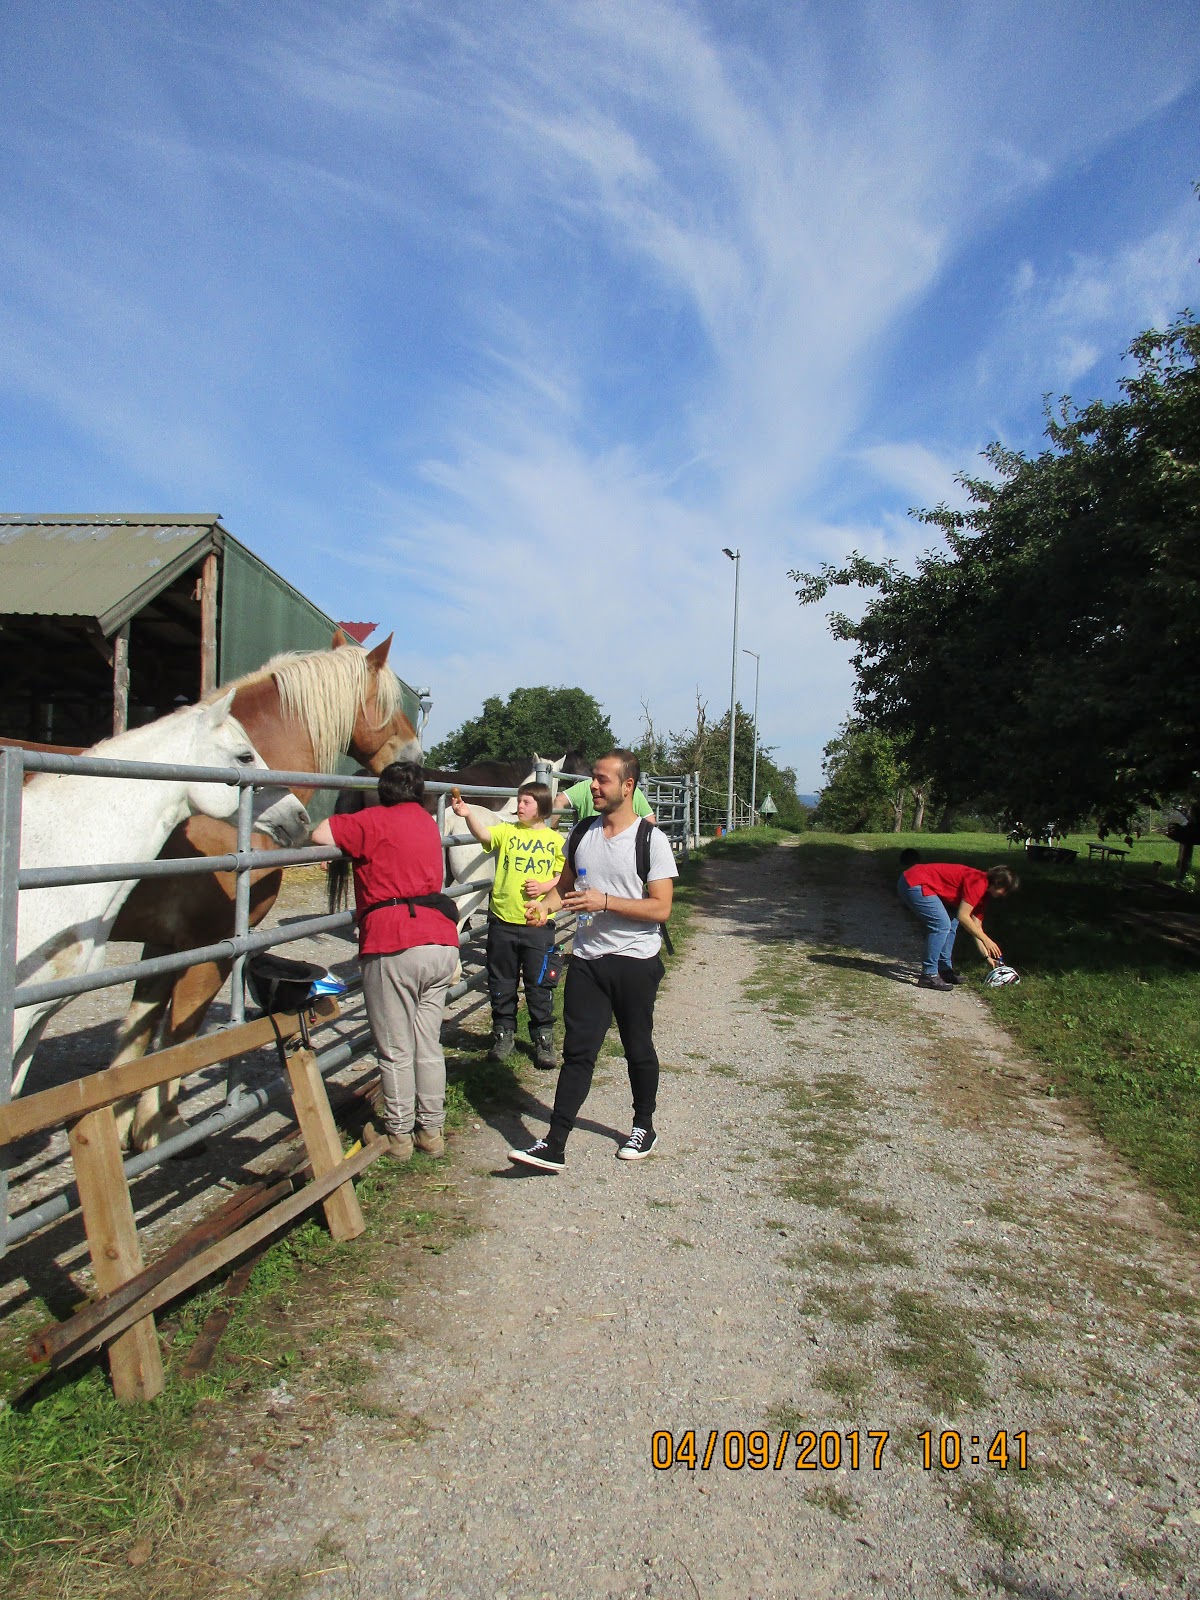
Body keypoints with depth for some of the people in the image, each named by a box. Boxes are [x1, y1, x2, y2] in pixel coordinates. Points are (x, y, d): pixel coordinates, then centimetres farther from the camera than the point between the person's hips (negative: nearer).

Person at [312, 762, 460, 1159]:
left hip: (394, 947, -7)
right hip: (441, 940, 7)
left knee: (395, 1052, 5)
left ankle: (399, 1135, 15)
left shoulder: (374, 822, -3)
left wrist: (335, 817, 14)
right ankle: (432, 1131, 21)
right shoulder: (428, 822, 19)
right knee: (429, 1045, 14)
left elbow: (320, 835, -6)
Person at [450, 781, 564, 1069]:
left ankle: (543, 1037, 21)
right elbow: (484, 834, -18)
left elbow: (563, 878, 5)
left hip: (538, 923, -1)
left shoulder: (555, 840, 3)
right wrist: (468, 814, -34)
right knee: (501, 983, 13)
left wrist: (545, 886, -12)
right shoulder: (506, 831, 2)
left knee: (539, 984, 6)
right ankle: (503, 1033, 29)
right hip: (502, 921, 1)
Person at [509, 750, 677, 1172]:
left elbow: (661, 908, -15)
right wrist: (545, 903, -5)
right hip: (587, 959, 4)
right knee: (577, 1051, 2)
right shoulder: (583, 832, 6)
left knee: (638, 1050, 13)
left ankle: (644, 1127, 33)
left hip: (635, 962, -3)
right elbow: (565, 884, 17)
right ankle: (554, 1146, 4)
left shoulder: (651, 839, -11)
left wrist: (605, 902, -22)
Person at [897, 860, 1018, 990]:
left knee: (951, 923, 14)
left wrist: (987, 956, 17)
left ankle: (944, 969, 18)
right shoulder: (978, 883, -16)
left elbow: (976, 928, 19)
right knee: (942, 925, -15)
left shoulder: (981, 891, 15)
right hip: (914, 883, -11)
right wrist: (986, 940, -12)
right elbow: (963, 916, -19)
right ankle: (928, 975, -12)